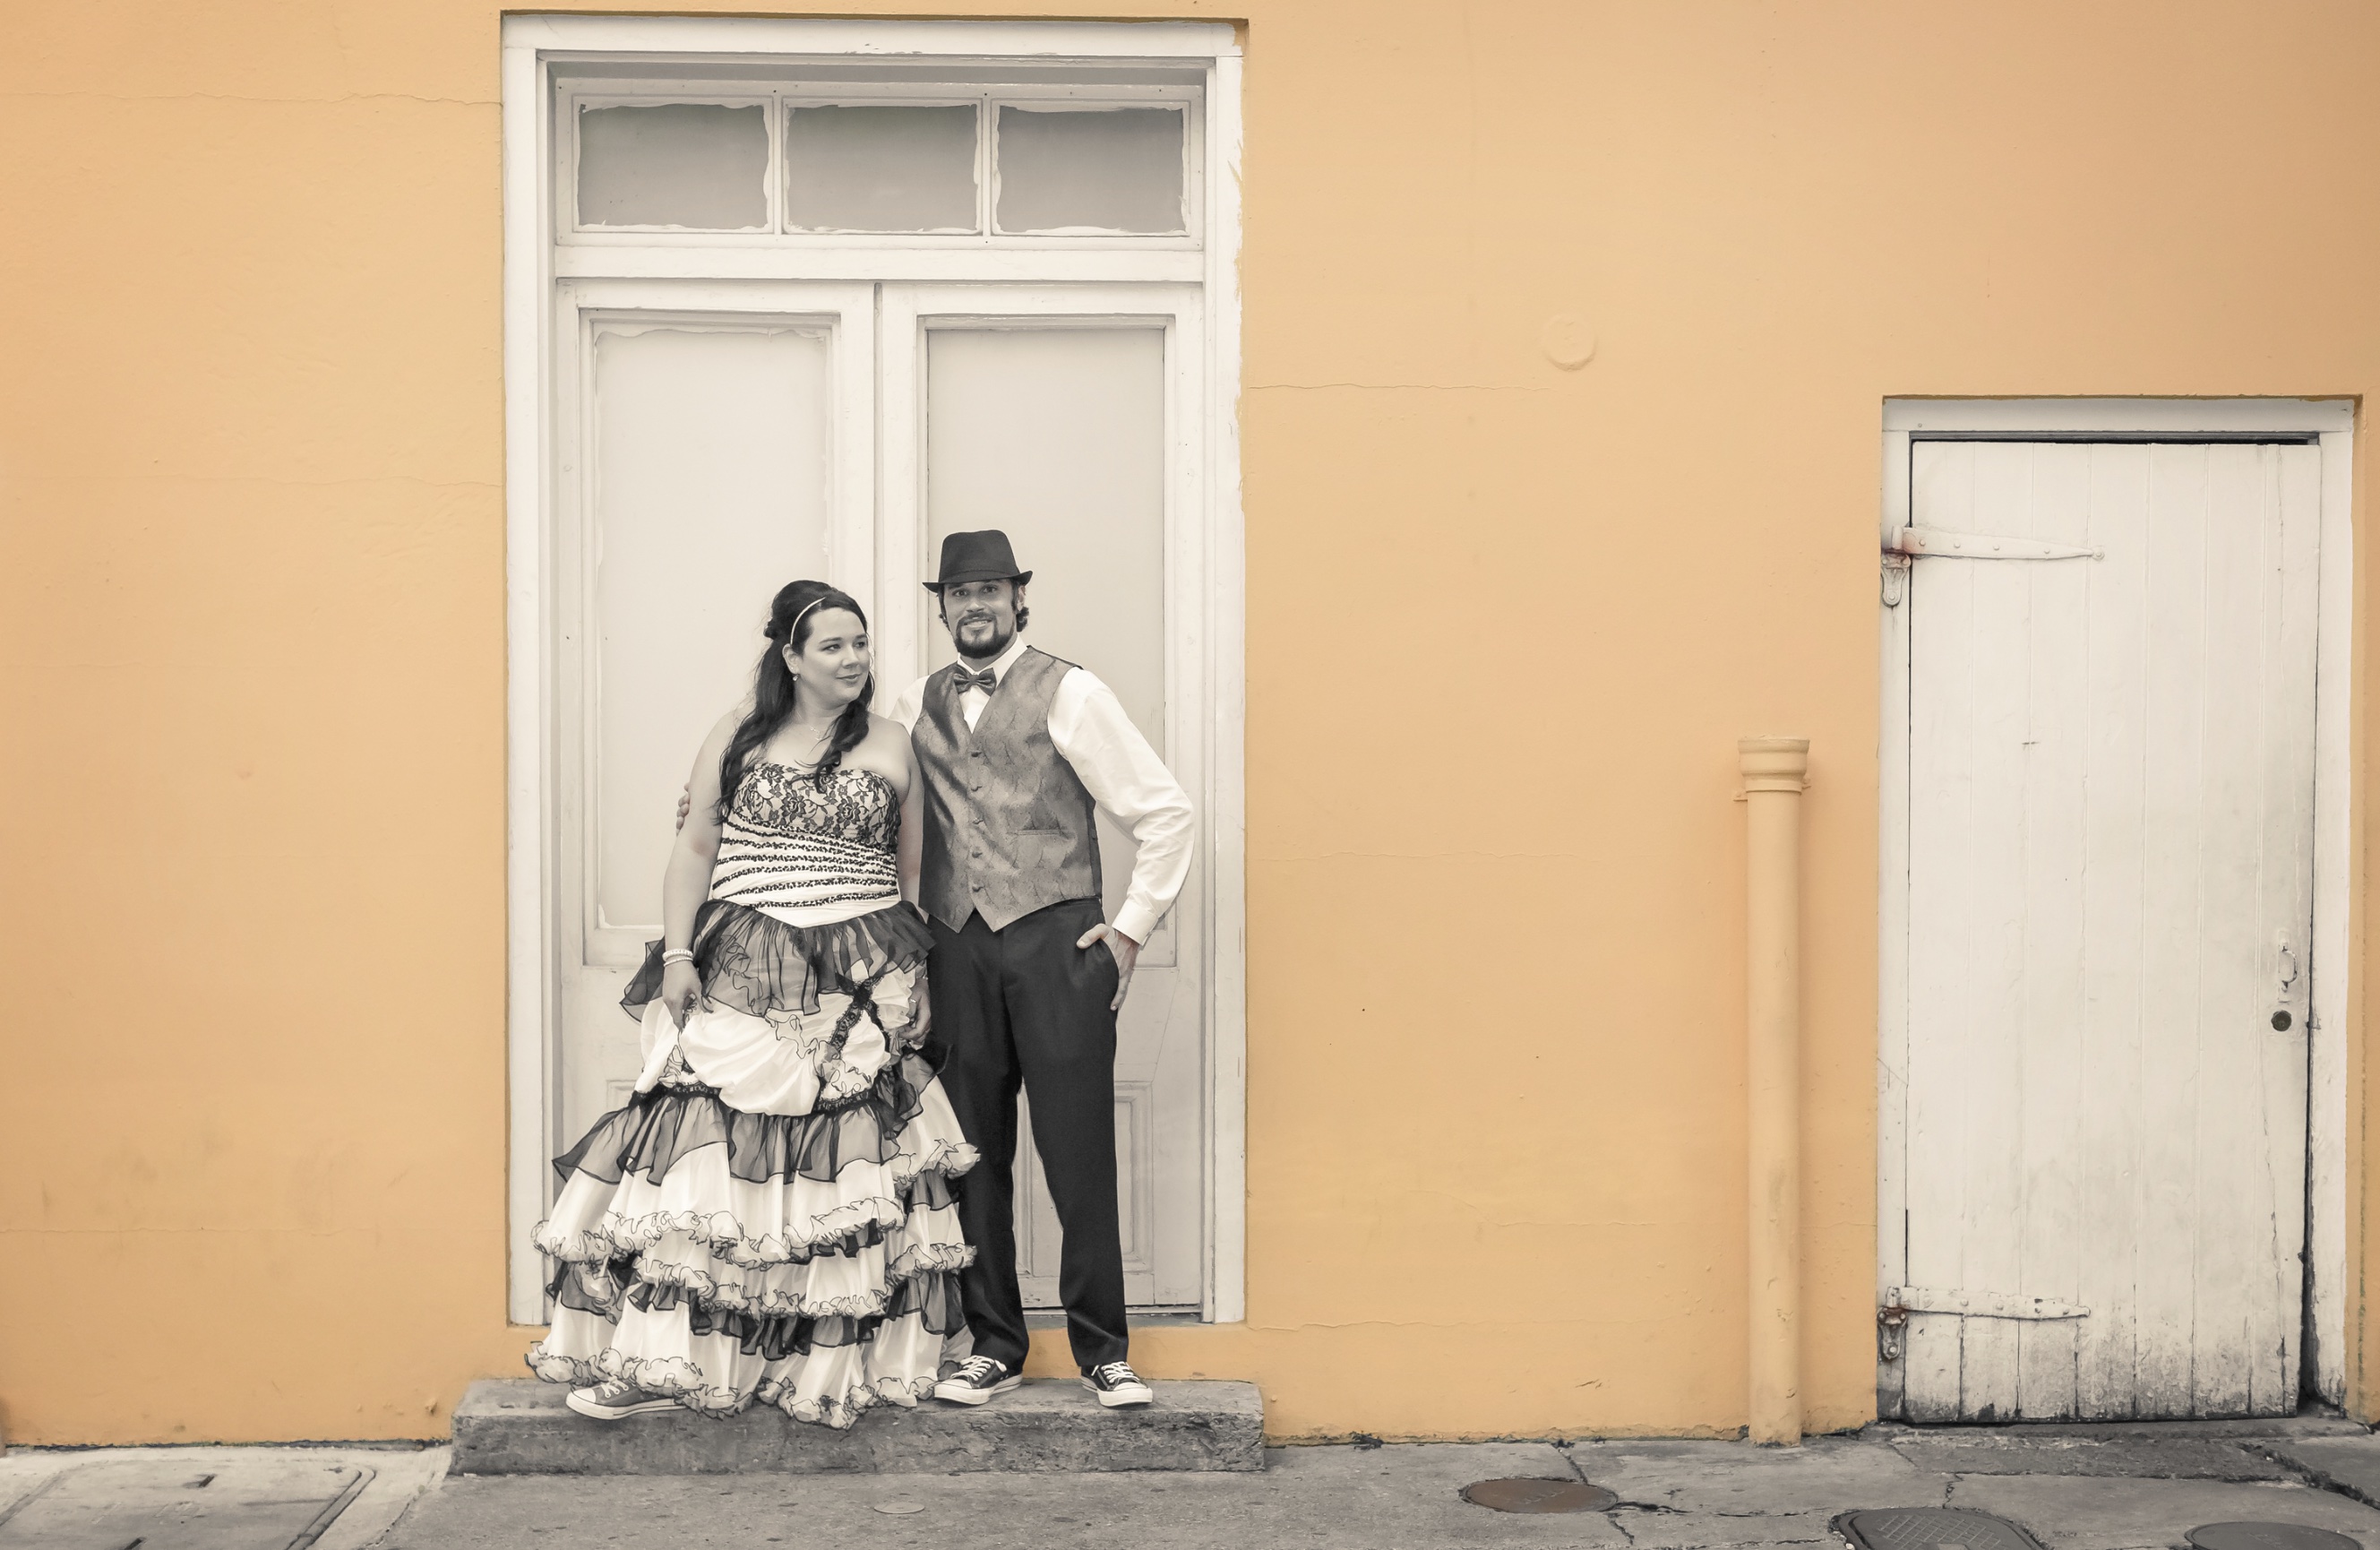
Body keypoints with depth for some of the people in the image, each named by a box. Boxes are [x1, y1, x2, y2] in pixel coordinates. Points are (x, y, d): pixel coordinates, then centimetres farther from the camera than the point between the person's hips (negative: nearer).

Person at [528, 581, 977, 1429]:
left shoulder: (890, 745, 8)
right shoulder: (738, 736, 6)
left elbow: (910, 871, 12)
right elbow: (695, 848, 4)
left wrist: (907, 972, 7)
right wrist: (677, 954, -5)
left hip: (859, 990, 1)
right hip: (740, 977, -1)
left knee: (844, 1172, -1)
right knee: (709, 1160, -5)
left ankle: (834, 1362, 9)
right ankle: (661, 1361, 1)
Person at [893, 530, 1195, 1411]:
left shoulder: (1068, 695, 0)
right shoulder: (915, 708, 12)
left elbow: (1166, 813, -1)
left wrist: (1132, 927, -2)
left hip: (1057, 945, -4)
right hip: (956, 951, 4)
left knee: (1079, 1155, -3)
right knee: (974, 1157, 7)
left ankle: (1103, 1351, 8)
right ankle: (992, 1347, 18)